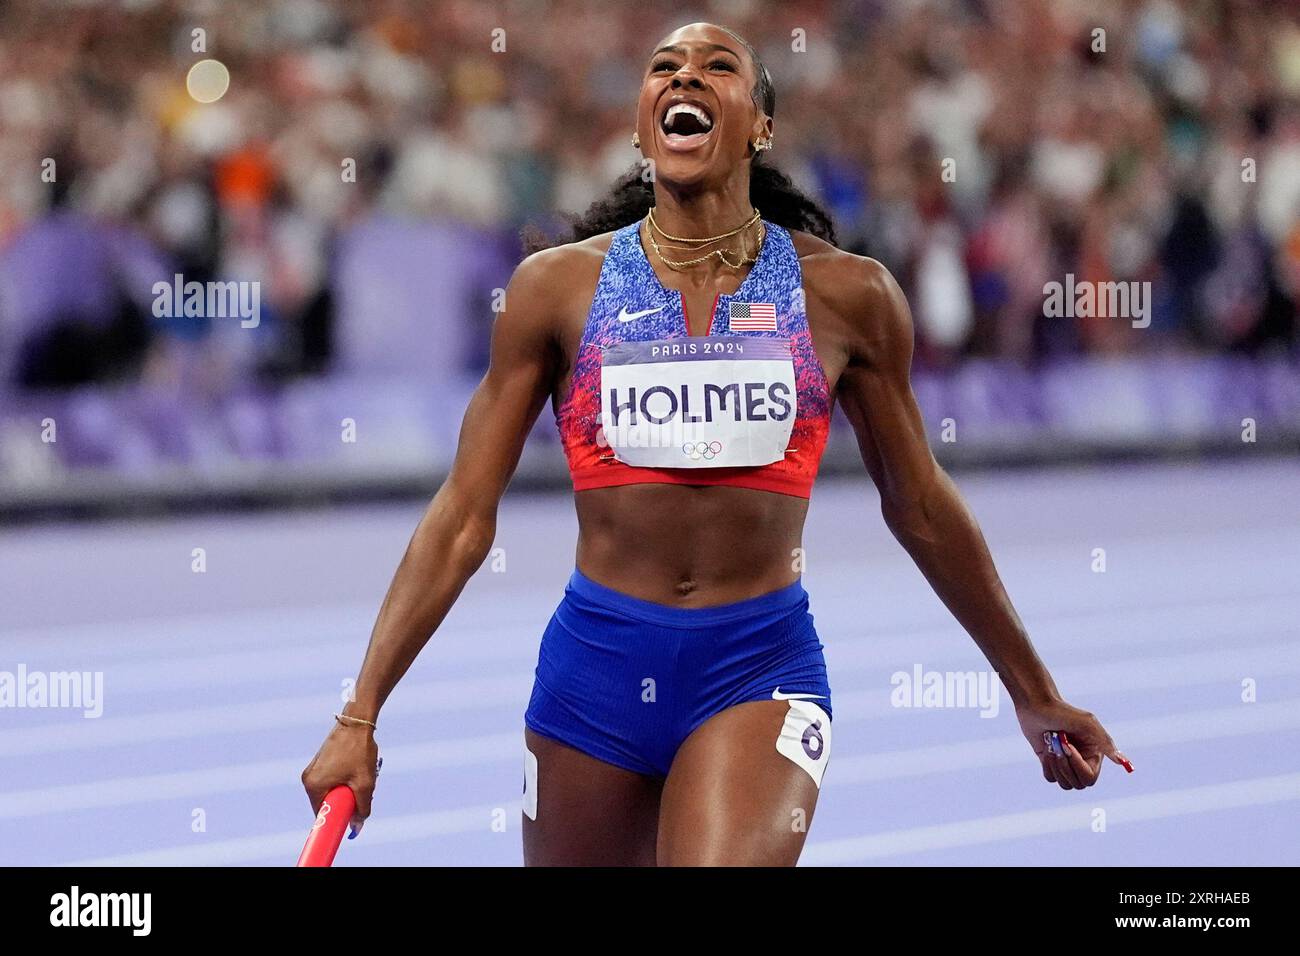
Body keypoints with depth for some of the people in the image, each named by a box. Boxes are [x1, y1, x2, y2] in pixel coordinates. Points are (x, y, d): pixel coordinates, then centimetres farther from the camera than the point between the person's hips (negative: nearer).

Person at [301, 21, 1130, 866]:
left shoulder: (846, 295, 3)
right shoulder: (558, 287, 3)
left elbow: (921, 510, 15)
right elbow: (464, 518, 4)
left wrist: (1035, 695, 20)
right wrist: (361, 717, -1)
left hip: (761, 668, -2)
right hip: (595, 664, 2)